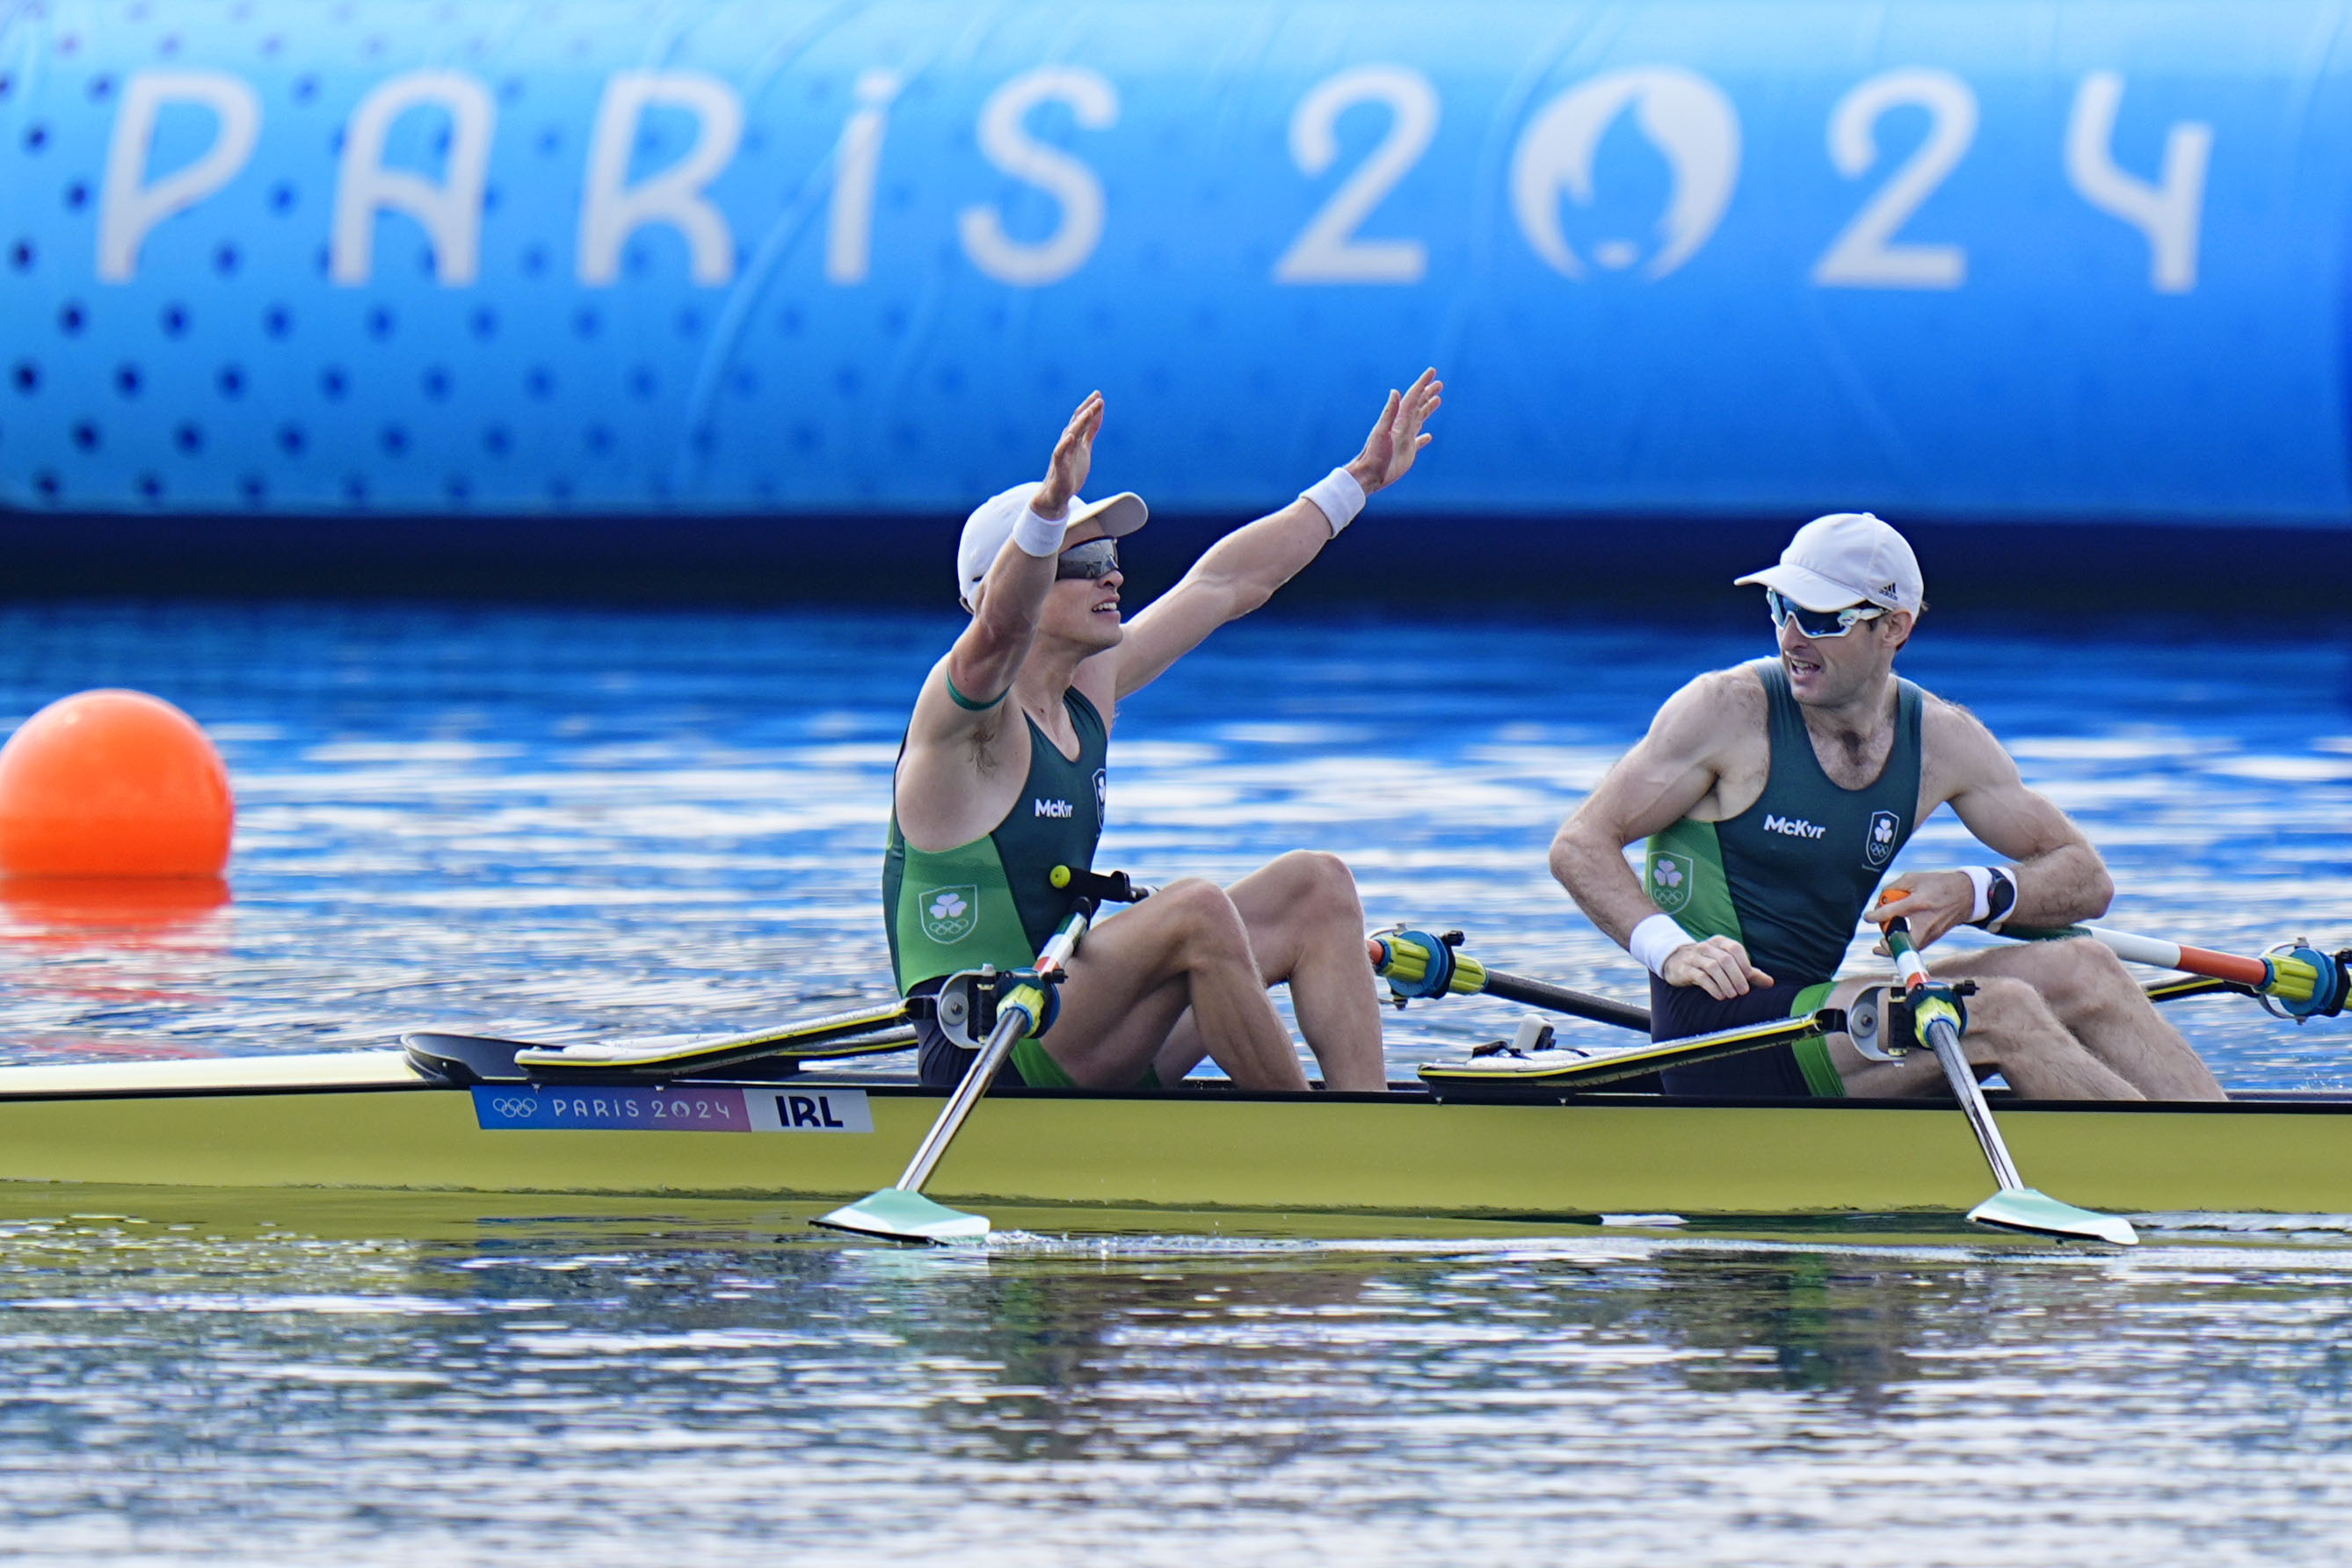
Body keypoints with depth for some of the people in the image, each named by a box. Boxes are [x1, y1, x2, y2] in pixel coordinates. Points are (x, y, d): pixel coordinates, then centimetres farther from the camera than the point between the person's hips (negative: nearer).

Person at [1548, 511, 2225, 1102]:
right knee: (2001, 1012, -23)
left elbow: (2085, 877, 8)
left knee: (2085, 973, -7)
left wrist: (1975, 894, -13)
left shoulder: (1942, 739, 5)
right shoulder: (1732, 710, -9)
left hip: (1811, 1008, 7)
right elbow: (1580, 846, -9)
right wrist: (1669, 948, -26)